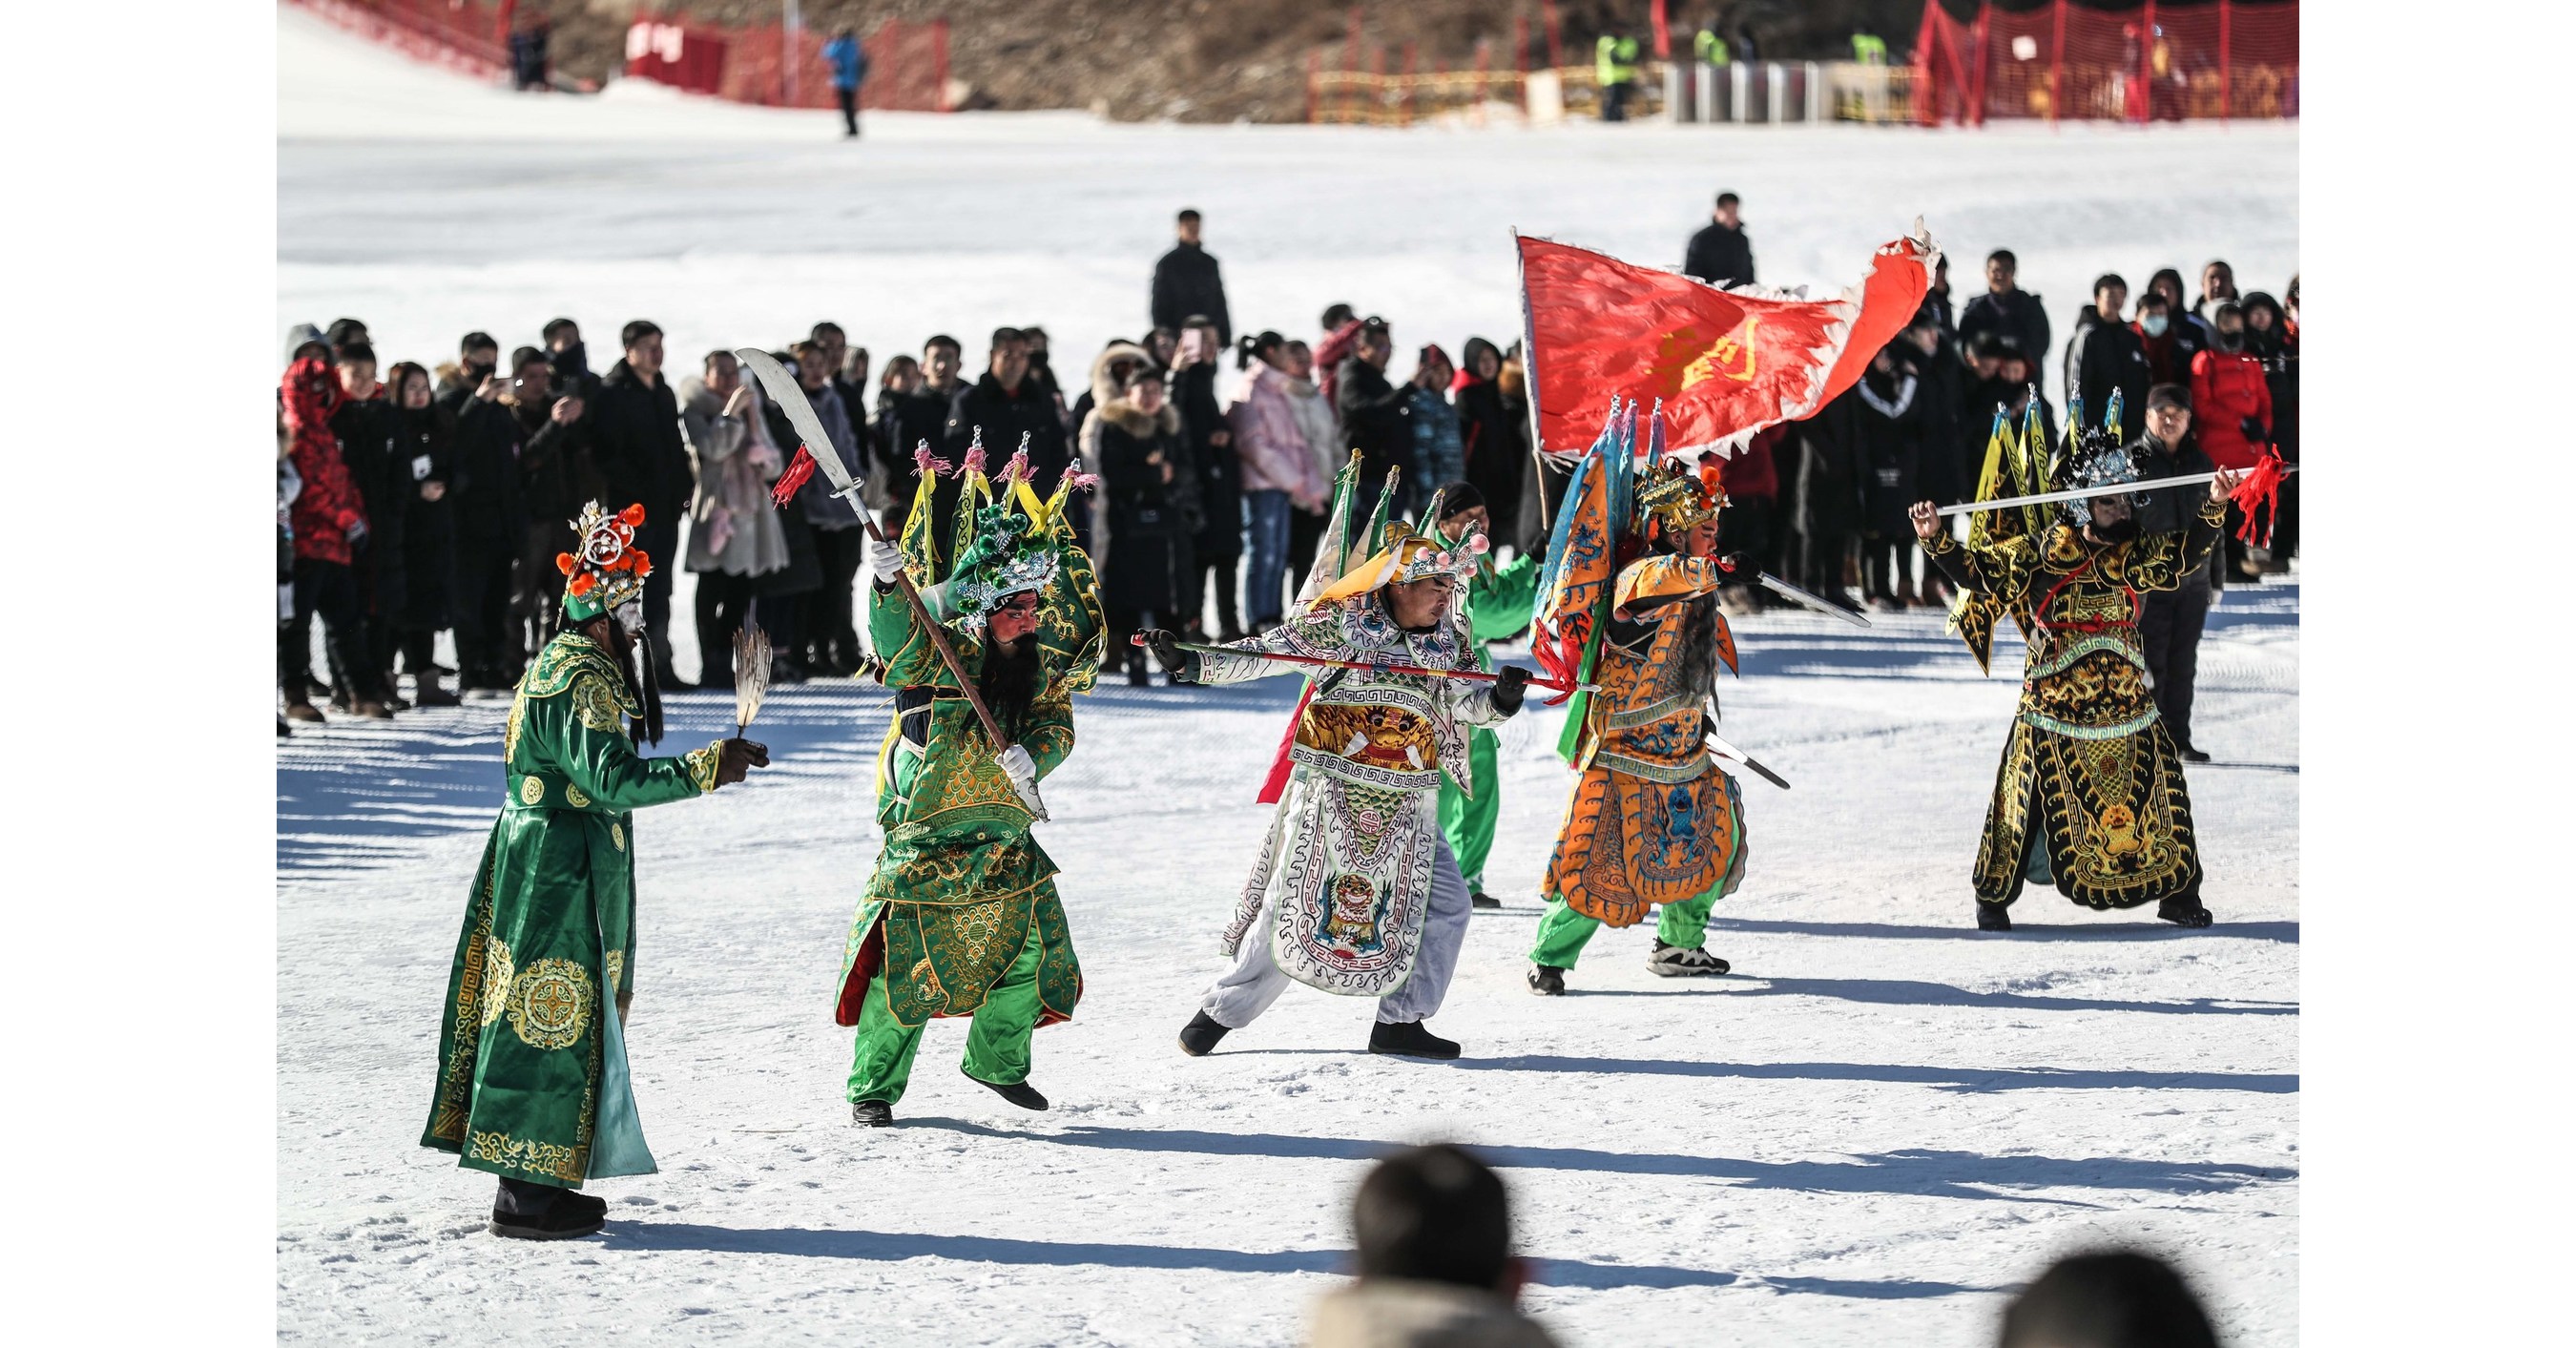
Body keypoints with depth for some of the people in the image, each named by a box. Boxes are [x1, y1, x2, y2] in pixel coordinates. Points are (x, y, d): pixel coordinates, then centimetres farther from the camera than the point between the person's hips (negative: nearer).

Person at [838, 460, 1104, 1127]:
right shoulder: (941, 657, -14)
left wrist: (1031, 756, -21)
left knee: (1030, 946, 6)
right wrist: (889, 588, -49)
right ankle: (873, 1087, 5)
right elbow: (897, 639, -31)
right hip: (924, 832, -5)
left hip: (1003, 838, 6)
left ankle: (997, 1060, 30)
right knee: (906, 960, -8)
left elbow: (1057, 728, 1)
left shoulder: (1043, 668, 3)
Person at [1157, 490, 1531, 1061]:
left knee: (1446, 904, -2)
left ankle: (1400, 1021, 6)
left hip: (1405, 807, 5)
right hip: (1330, 797, -5)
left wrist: (1499, 698, -23)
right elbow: (1265, 653, -7)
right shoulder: (1340, 623, -6)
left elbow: (1465, 702, 0)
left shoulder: (1447, 642, 8)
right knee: (1293, 905, -4)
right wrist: (1192, 664, -16)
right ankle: (1223, 1010, 10)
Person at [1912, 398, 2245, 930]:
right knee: (2028, 806, 0)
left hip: (2127, 707, 3)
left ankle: (2178, 893, 20)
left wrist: (2213, 509, -21)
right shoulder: (2037, 557, -4)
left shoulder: (2134, 557, 3)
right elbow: (1979, 572, -3)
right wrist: (1937, 541, -17)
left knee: (2157, 802, 5)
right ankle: (1994, 896, 14)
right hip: (2053, 709, -3)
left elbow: (2182, 557, -8)